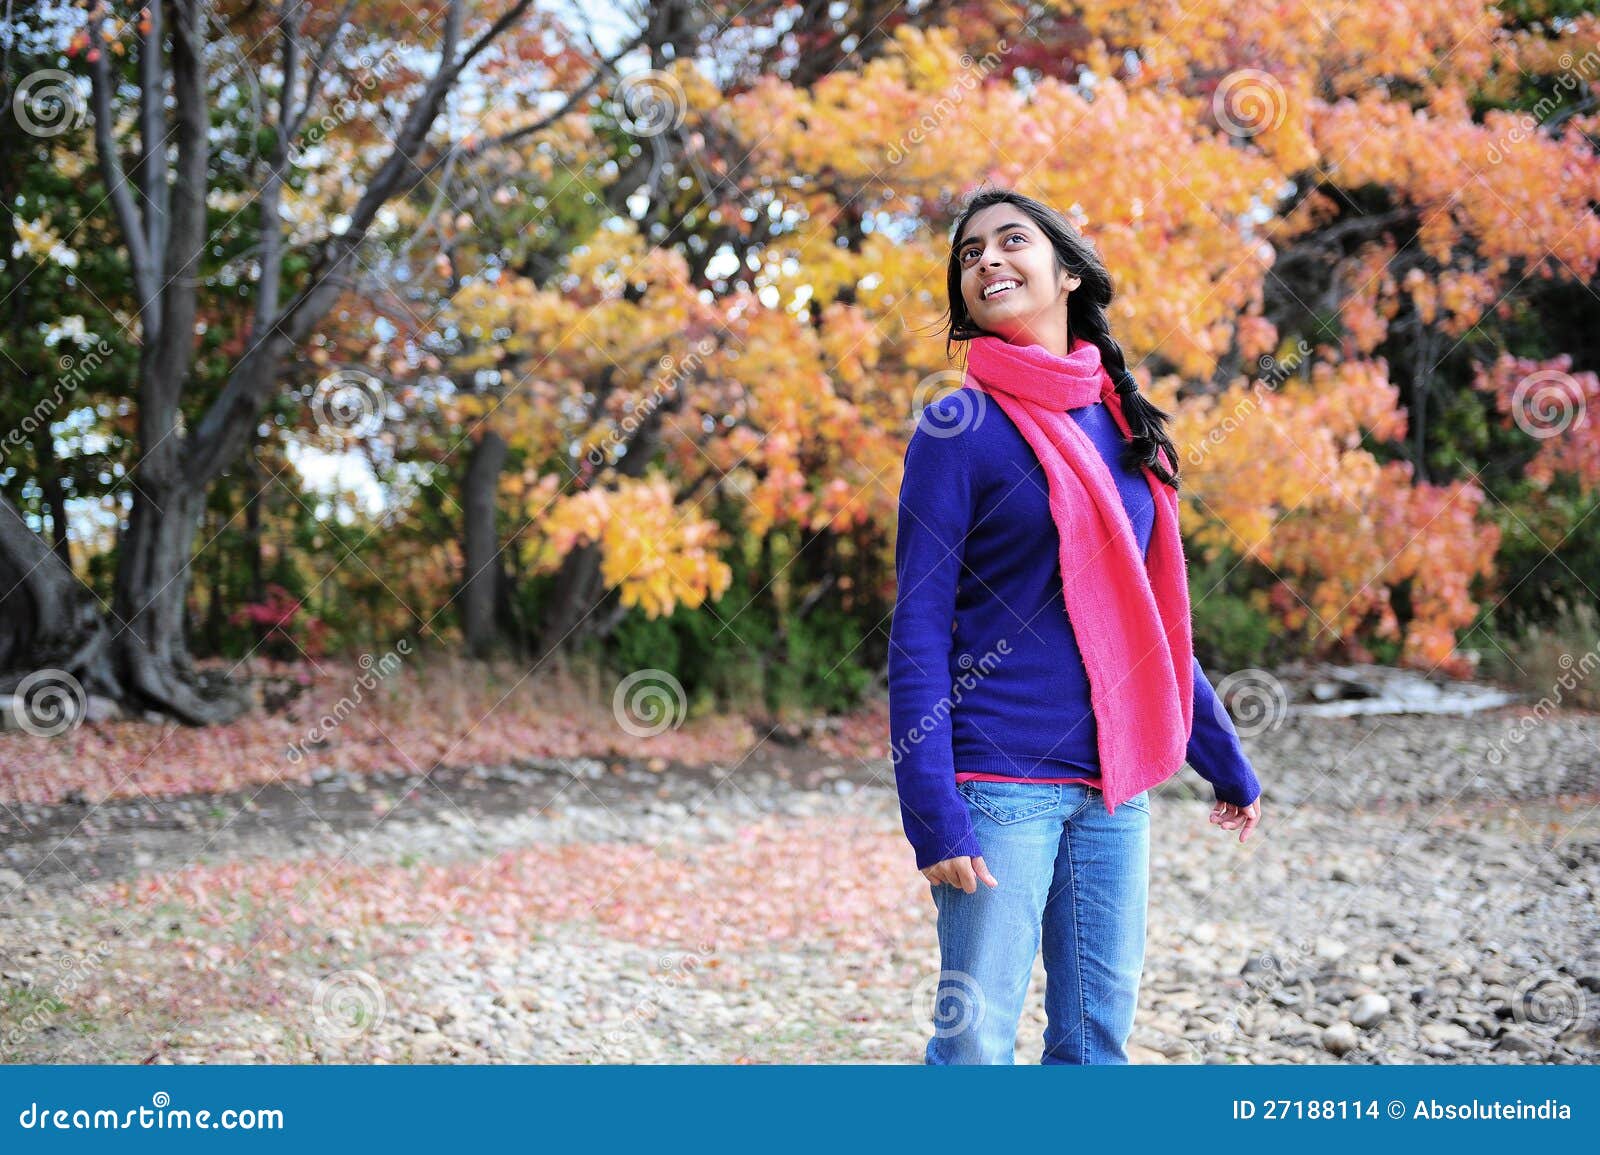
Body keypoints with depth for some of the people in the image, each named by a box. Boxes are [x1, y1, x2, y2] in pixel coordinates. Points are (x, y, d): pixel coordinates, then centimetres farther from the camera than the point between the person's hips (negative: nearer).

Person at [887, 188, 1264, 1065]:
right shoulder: (960, 429, -5)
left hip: (1113, 783, 6)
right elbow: (918, 635, -9)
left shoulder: (1121, 423, 12)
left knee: (1098, 1032, 9)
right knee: (977, 1039, -5)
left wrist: (1226, 763, 22)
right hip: (1002, 783, -6)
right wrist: (933, 812, -17)